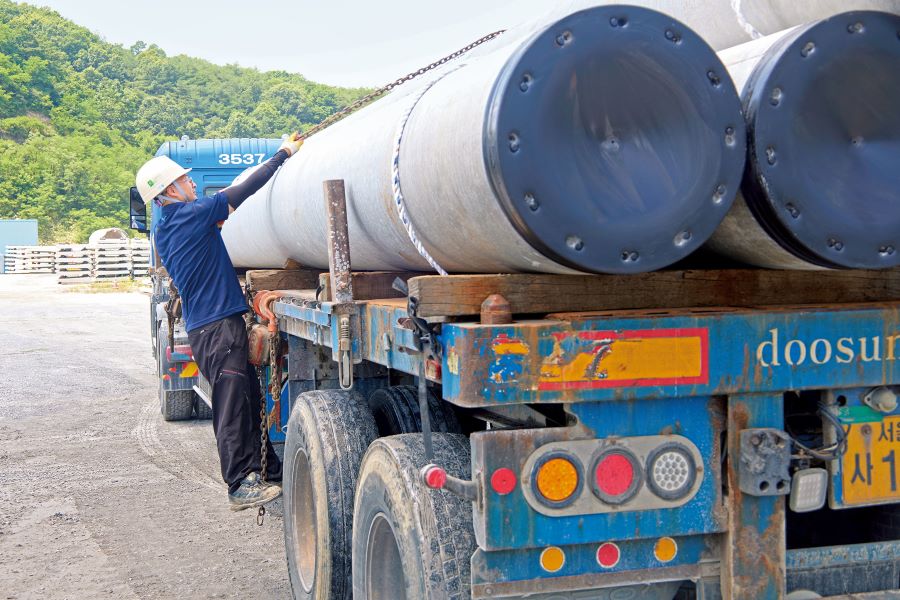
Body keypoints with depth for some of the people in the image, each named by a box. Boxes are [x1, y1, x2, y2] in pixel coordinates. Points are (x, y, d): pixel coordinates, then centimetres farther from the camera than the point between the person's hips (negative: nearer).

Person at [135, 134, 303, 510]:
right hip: (219, 324, -9)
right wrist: (283, 154, -1)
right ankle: (240, 486, -3)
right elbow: (243, 191, -8)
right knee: (232, 408, -6)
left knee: (248, 400, 13)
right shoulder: (193, 215, -11)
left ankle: (269, 473, 20)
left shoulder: (163, 233, 15)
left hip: (202, 324, 9)